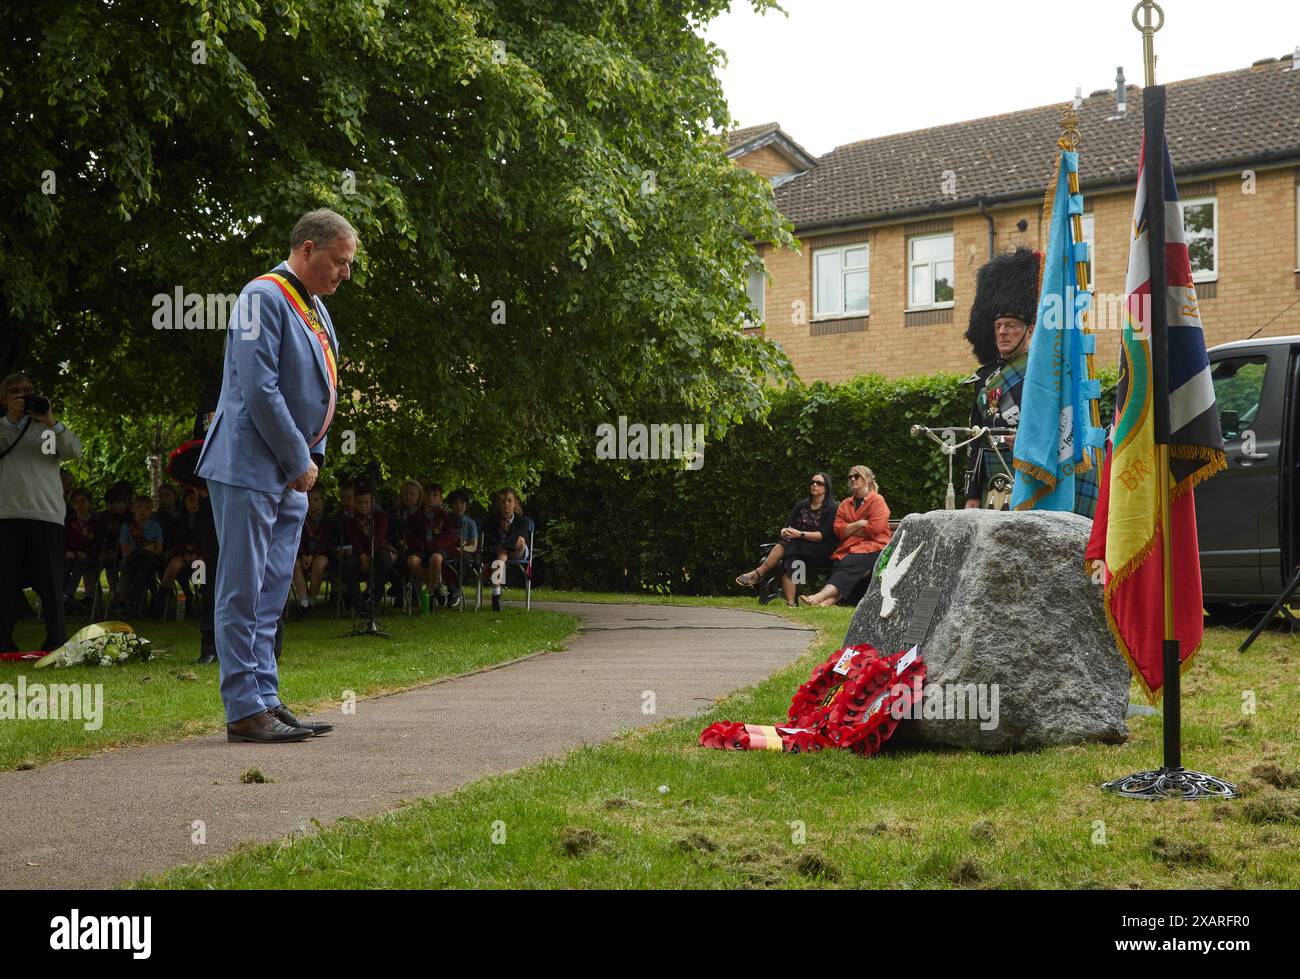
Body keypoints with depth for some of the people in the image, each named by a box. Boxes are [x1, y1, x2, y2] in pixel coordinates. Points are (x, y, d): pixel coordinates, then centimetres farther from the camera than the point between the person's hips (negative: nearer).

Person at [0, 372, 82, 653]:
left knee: (50, 580, -1)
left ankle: (55, 640, 2)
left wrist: (51, 422, -11)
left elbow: (75, 451, -1)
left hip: (47, 513, 0)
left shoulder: (46, 428, 15)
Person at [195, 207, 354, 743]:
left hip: (289, 476, 10)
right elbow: (260, 391, -20)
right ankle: (245, 711, -2)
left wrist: (312, 457, 8)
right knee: (243, 592, -5)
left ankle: (266, 701, 18)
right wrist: (299, 460, -14)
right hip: (248, 468, -10)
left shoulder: (314, 309, 16)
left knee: (271, 595, 12)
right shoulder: (265, 297, -14)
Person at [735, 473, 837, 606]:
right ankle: (790, 603, -44)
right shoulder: (801, 506, 15)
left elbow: (823, 535, -13)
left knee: (787, 545, -30)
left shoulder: (832, 508, -2)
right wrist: (784, 532, -17)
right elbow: (787, 527, 8)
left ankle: (757, 574, -28)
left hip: (822, 553, -4)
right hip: (798, 550, 4)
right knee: (788, 561, -32)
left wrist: (800, 534, -25)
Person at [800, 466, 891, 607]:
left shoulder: (877, 501, 7)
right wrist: (859, 524, -5)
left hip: (872, 546, -5)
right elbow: (838, 530, 10)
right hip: (848, 548, 5)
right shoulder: (845, 504, 23)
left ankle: (819, 597, -54)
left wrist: (850, 529, 2)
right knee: (837, 566, -29)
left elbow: (875, 528, -7)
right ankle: (829, 600, -54)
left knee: (849, 565, -33)